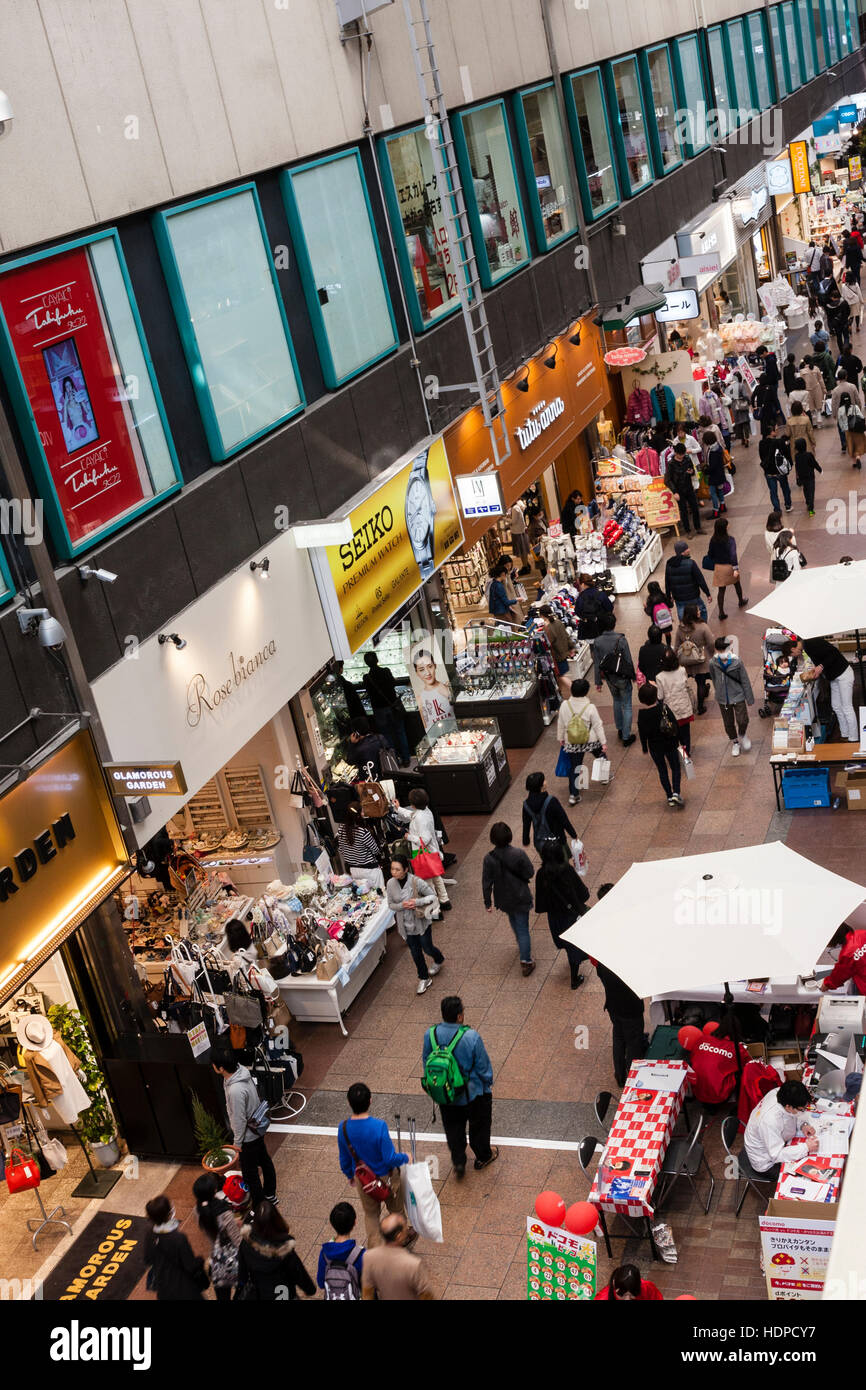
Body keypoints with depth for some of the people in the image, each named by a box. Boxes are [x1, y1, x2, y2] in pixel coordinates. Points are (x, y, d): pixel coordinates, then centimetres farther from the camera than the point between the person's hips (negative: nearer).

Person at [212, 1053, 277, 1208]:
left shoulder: (235, 1090, -38)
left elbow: (239, 1120, -27)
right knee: (264, 1161, 26)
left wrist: (237, 1142, -13)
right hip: (257, 1129, 9)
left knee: (250, 1172, 10)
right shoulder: (242, 1071, -10)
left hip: (248, 1136, -9)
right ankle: (270, 1194, 46)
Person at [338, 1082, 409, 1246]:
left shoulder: (344, 1128, -18)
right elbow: (390, 1158, -26)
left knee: (371, 1213, 25)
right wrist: (405, 1158, -5)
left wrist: (349, 1175, 17)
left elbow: (344, 1159, -3)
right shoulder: (379, 1126, -33)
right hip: (386, 1177, -2)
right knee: (395, 1209, 25)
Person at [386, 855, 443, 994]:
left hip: (421, 922, -3)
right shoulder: (391, 884, -13)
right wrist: (401, 905, -23)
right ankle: (424, 979, 35)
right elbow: (390, 904, -2)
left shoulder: (416, 882, -24)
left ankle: (438, 960, 50)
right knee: (415, 953, 15)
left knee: (427, 948, 14)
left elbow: (432, 895, -14)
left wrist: (417, 902, -29)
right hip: (406, 925, 3)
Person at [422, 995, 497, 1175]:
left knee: (453, 1128, 25)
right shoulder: (471, 1037, -30)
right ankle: (483, 1157, 43)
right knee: (479, 1125, 24)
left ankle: (458, 1163, 29)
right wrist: (488, 1084, 4)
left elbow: (426, 1063, -1)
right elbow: (483, 1066, -17)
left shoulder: (430, 1034, -17)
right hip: (473, 1093, -3)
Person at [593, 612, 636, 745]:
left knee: (617, 701, 28)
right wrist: (633, 675, 3)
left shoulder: (597, 642, -10)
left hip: (609, 678, 4)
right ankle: (626, 736, 13)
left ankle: (620, 729, 38)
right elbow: (628, 660, -13)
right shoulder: (620, 639, -21)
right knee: (626, 706, 9)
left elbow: (596, 663, -4)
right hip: (623, 678, -4)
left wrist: (598, 681, 6)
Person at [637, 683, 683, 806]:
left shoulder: (642, 714, -18)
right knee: (676, 768, 15)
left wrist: (644, 748, 7)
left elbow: (642, 733, -8)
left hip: (655, 746, 1)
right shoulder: (664, 708, -19)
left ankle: (669, 797, 21)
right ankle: (676, 793, -3)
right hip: (670, 744, -1)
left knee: (662, 770, 17)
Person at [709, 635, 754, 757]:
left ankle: (742, 735, 29)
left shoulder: (737, 662, -18)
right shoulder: (713, 664, -14)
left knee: (742, 721, -6)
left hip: (738, 697, -2)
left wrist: (749, 699, -4)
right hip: (723, 699, 2)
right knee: (728, 724, 14)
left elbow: (745, 681, -8)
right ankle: (735, 743, 40)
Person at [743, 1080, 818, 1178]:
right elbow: (777, 1155, -33)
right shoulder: (770, 1120, -41)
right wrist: (806, 1148, -34)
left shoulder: (781, 1092, -20)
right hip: (766, 1163, -8)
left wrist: (803, 1124, -15)